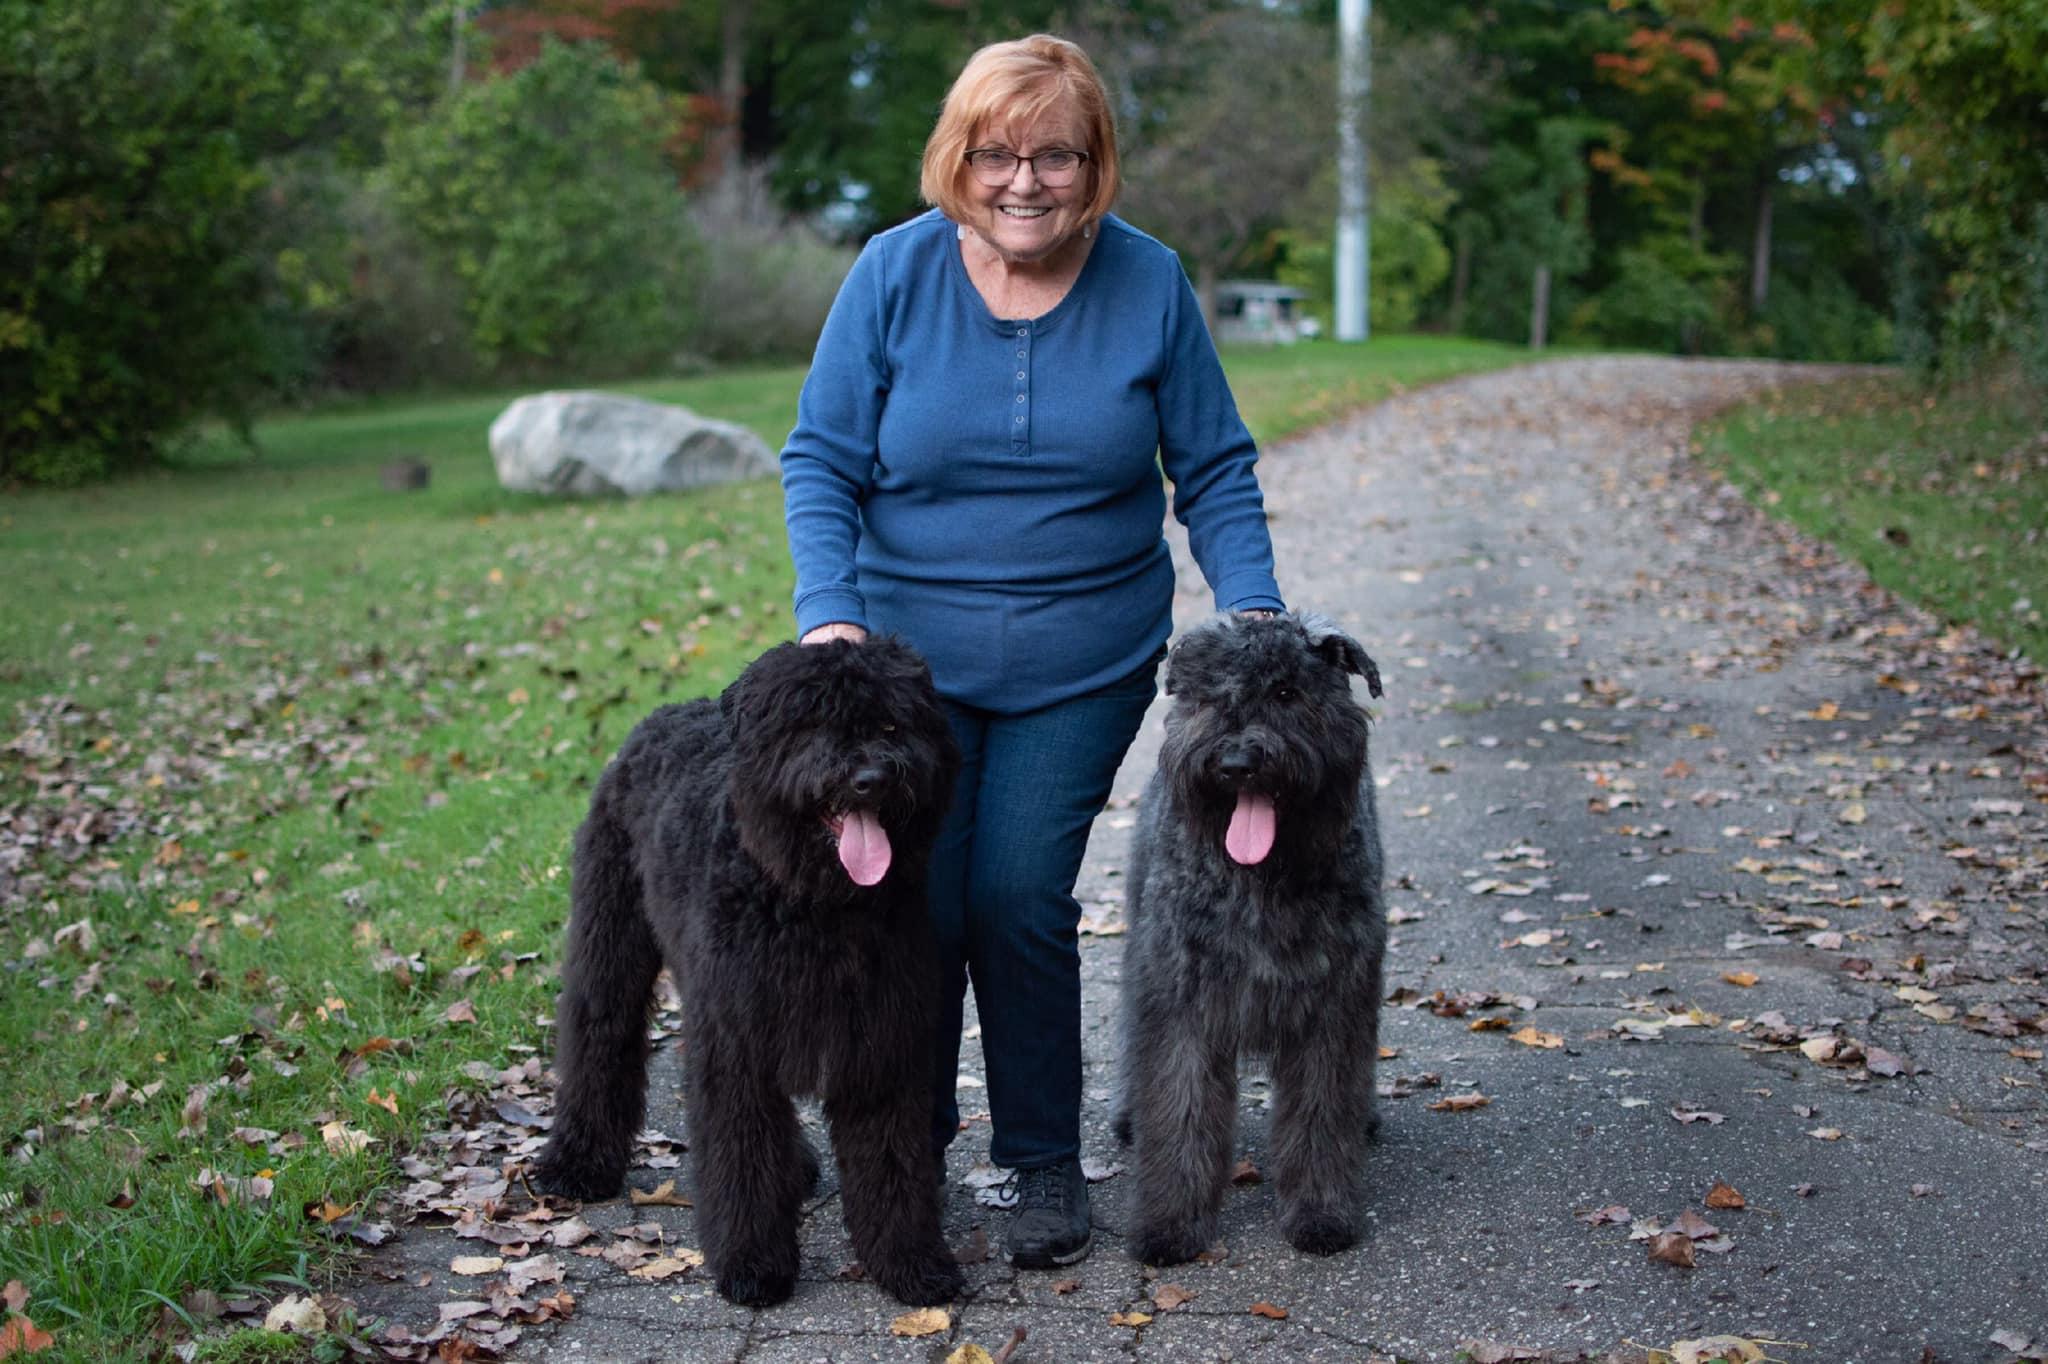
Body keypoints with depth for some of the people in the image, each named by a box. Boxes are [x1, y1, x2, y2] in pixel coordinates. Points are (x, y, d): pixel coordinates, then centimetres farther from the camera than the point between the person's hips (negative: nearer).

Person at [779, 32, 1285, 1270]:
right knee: (915, 901, -1)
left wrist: (1254, 614, -10)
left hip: (1082, 661, 0)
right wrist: (829, 612, -16)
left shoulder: (1149, 283, -4)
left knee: (1018, 897, -6)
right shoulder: (896, 273, -6)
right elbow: (821, 462, -3)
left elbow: (1215, 470, 2)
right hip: (909, 651, 1)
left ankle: (1046, 1164, 14)